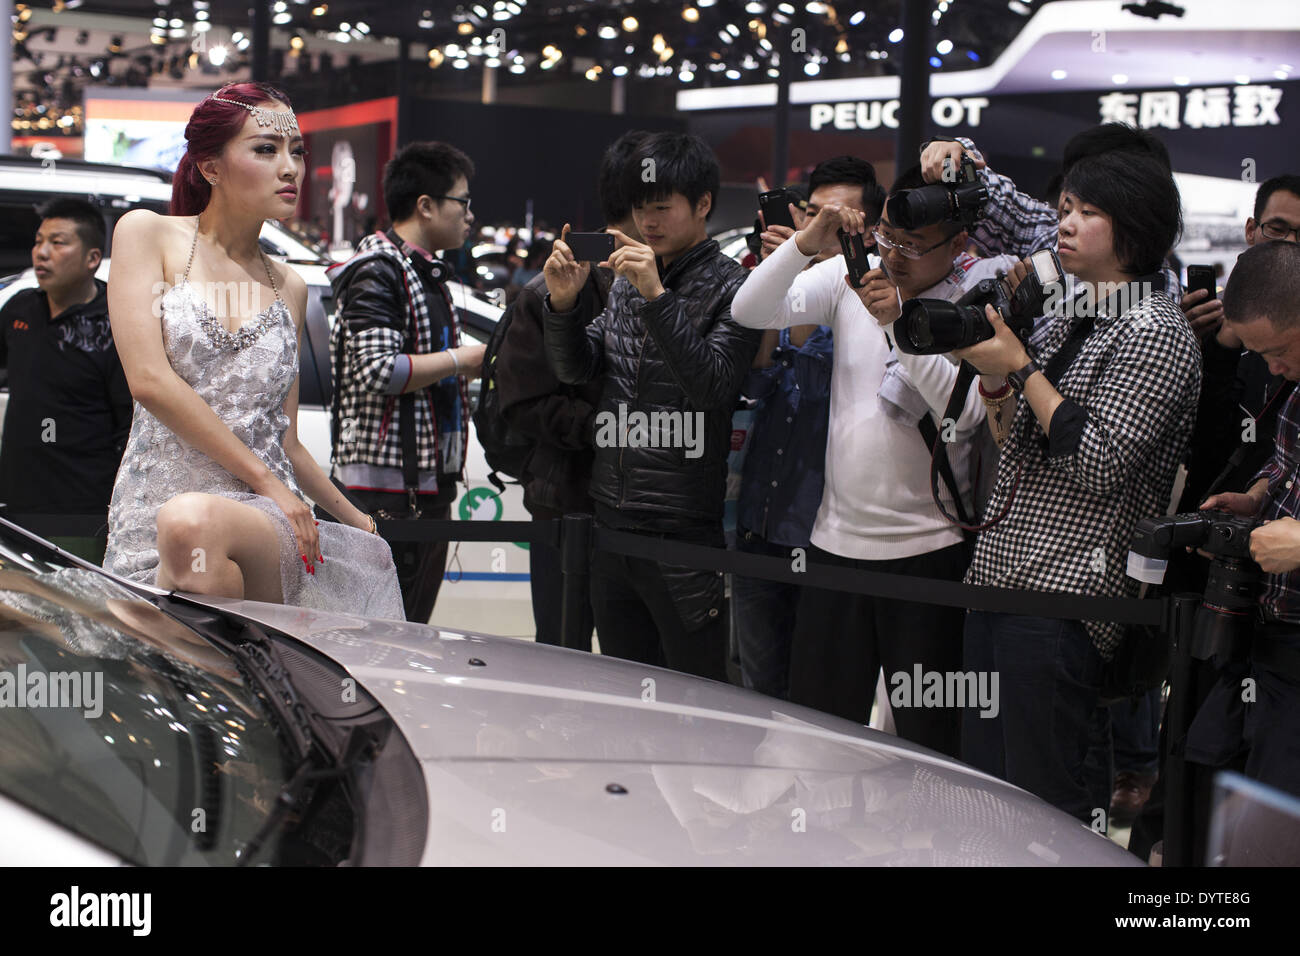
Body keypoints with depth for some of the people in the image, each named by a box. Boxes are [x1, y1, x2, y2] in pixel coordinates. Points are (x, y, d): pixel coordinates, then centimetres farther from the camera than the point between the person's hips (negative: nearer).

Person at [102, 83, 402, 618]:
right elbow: (149, 379, -8)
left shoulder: (288, 288, 17)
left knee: (194, 522, -35)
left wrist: (354, 519, 29)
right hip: (151, 508, -1)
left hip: (262, 516, 1)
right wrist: (265, 480, -10)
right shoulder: (147, 234, 6)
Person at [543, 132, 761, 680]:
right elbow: (576, 370, 14)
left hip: (682, 531, -6)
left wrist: (657, 297, -24)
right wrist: (563, 304, -4)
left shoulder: (731, 287, -6)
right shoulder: (626, 280, 14)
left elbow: (714, 383, -19)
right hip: (612, 521, 7)